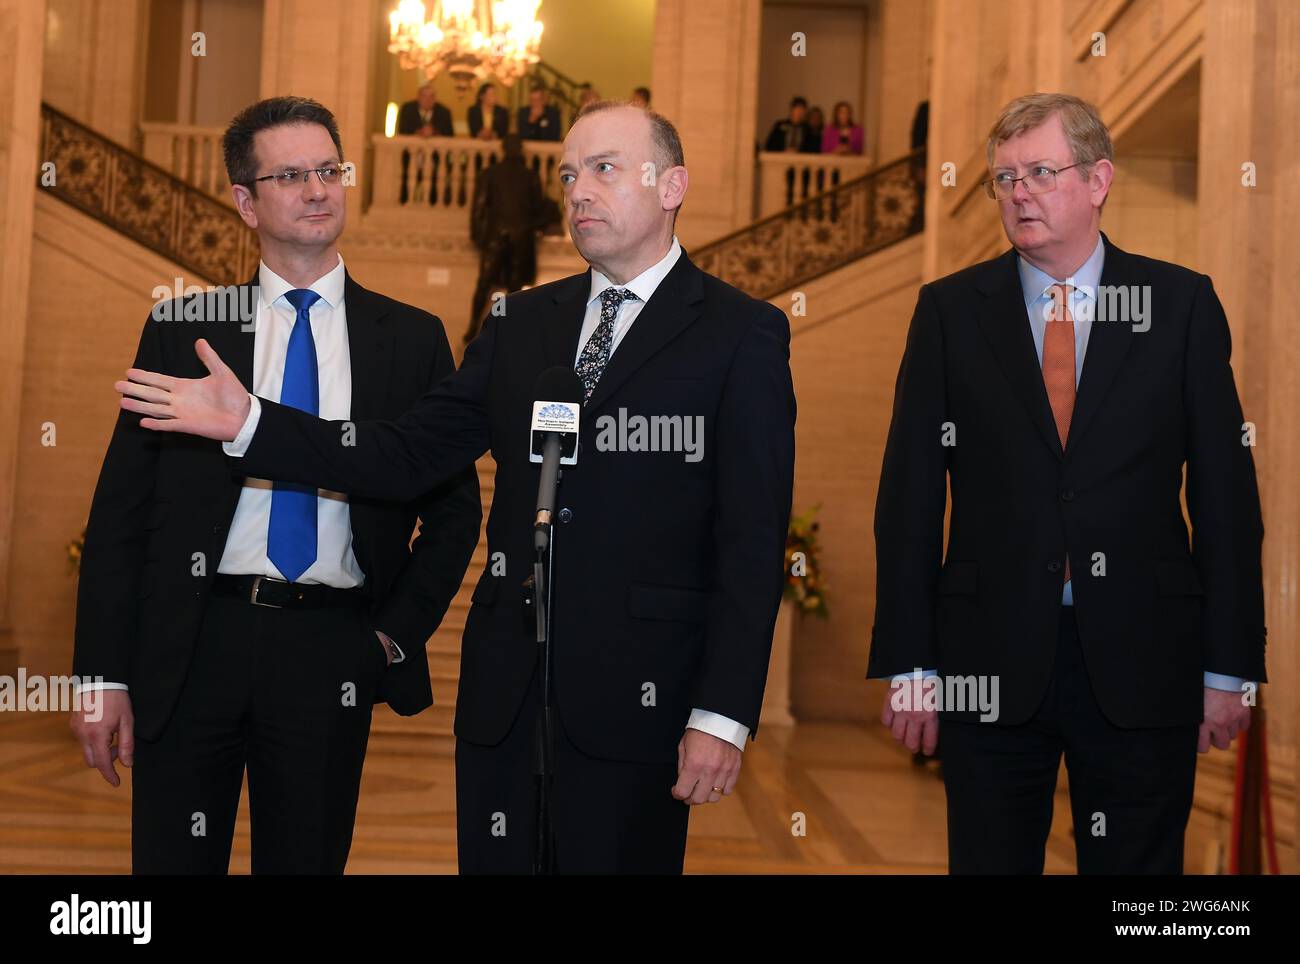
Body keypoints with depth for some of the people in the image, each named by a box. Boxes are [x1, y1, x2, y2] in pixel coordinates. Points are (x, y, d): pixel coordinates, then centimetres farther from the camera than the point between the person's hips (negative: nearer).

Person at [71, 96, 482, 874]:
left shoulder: (412, 339, 7)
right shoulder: (182, 328, 5)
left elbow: (454, 505, 11)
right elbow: (121, 507, 3)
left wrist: (399, 634, 0)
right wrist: (105, 673, -3)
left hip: (331, 654, 1)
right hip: (191, 647, 0)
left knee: (308, 860, 11)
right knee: (174, 861, 6)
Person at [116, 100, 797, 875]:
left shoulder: (742, 333, -3)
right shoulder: (520, 324, 12)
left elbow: (752, 540, -8)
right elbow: (408, 457, 7)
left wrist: (723, 715, -14)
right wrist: (248, 422, -2)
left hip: (635, 697, -4)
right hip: (503, 691, 5)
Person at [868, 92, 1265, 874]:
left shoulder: (1181, 303, 3)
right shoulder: (950, 310, 3)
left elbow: (1226, 488, 2)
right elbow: (910, 495, 2)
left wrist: (1230, 666, -1)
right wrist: (908, 664, -3)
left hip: (1141, 664, 0)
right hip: (990, 662, 0)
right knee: (989, 860, 9)